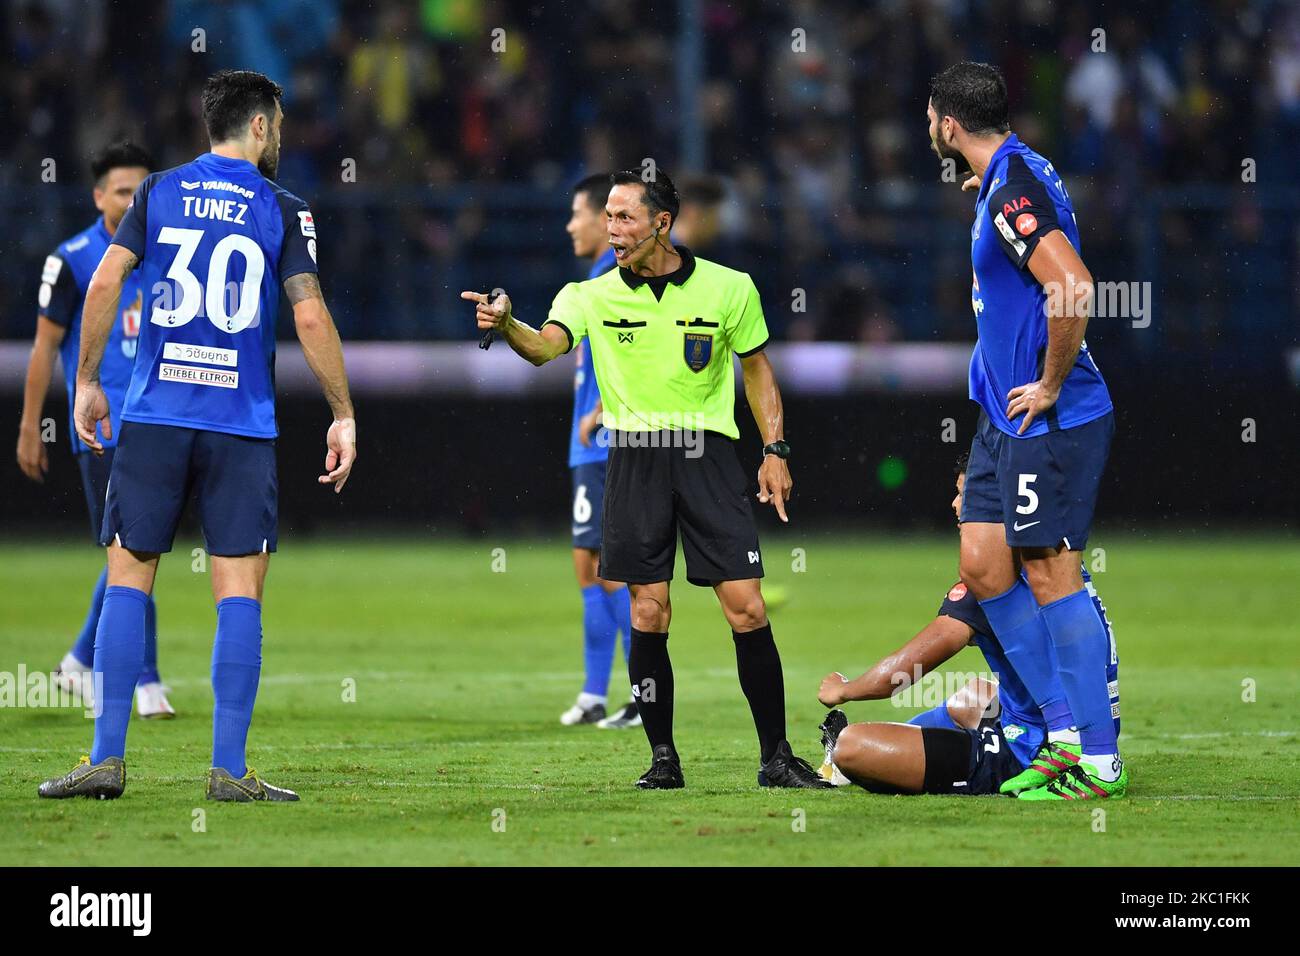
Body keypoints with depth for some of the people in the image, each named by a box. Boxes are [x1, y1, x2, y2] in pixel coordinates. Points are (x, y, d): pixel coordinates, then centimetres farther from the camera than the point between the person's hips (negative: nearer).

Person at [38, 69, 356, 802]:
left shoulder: (158, 193, 7)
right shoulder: (284, 211, 1)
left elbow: (105, 283, -1)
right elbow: (310, 315, -6)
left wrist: (88, 382, 8)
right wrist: (344, 416, 0)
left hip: (155, 414, 2)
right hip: (243, 425, -2)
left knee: (129, 578, 7)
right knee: (240, 591, 0)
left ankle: (109, 756, 1)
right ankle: (230, 769, -4)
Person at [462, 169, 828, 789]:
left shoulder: (729, 289, 2)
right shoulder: (592, 296, 1)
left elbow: (756, 367, 14)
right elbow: (546, 346, -18)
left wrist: (774, 449, 6)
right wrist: (506, 325, -40)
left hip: (708, 456, -1)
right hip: (634, 457, 1)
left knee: (746, 609, -6)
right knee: (648, 615, -2)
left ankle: (775, 757, 4)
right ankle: (663, 757, 10)